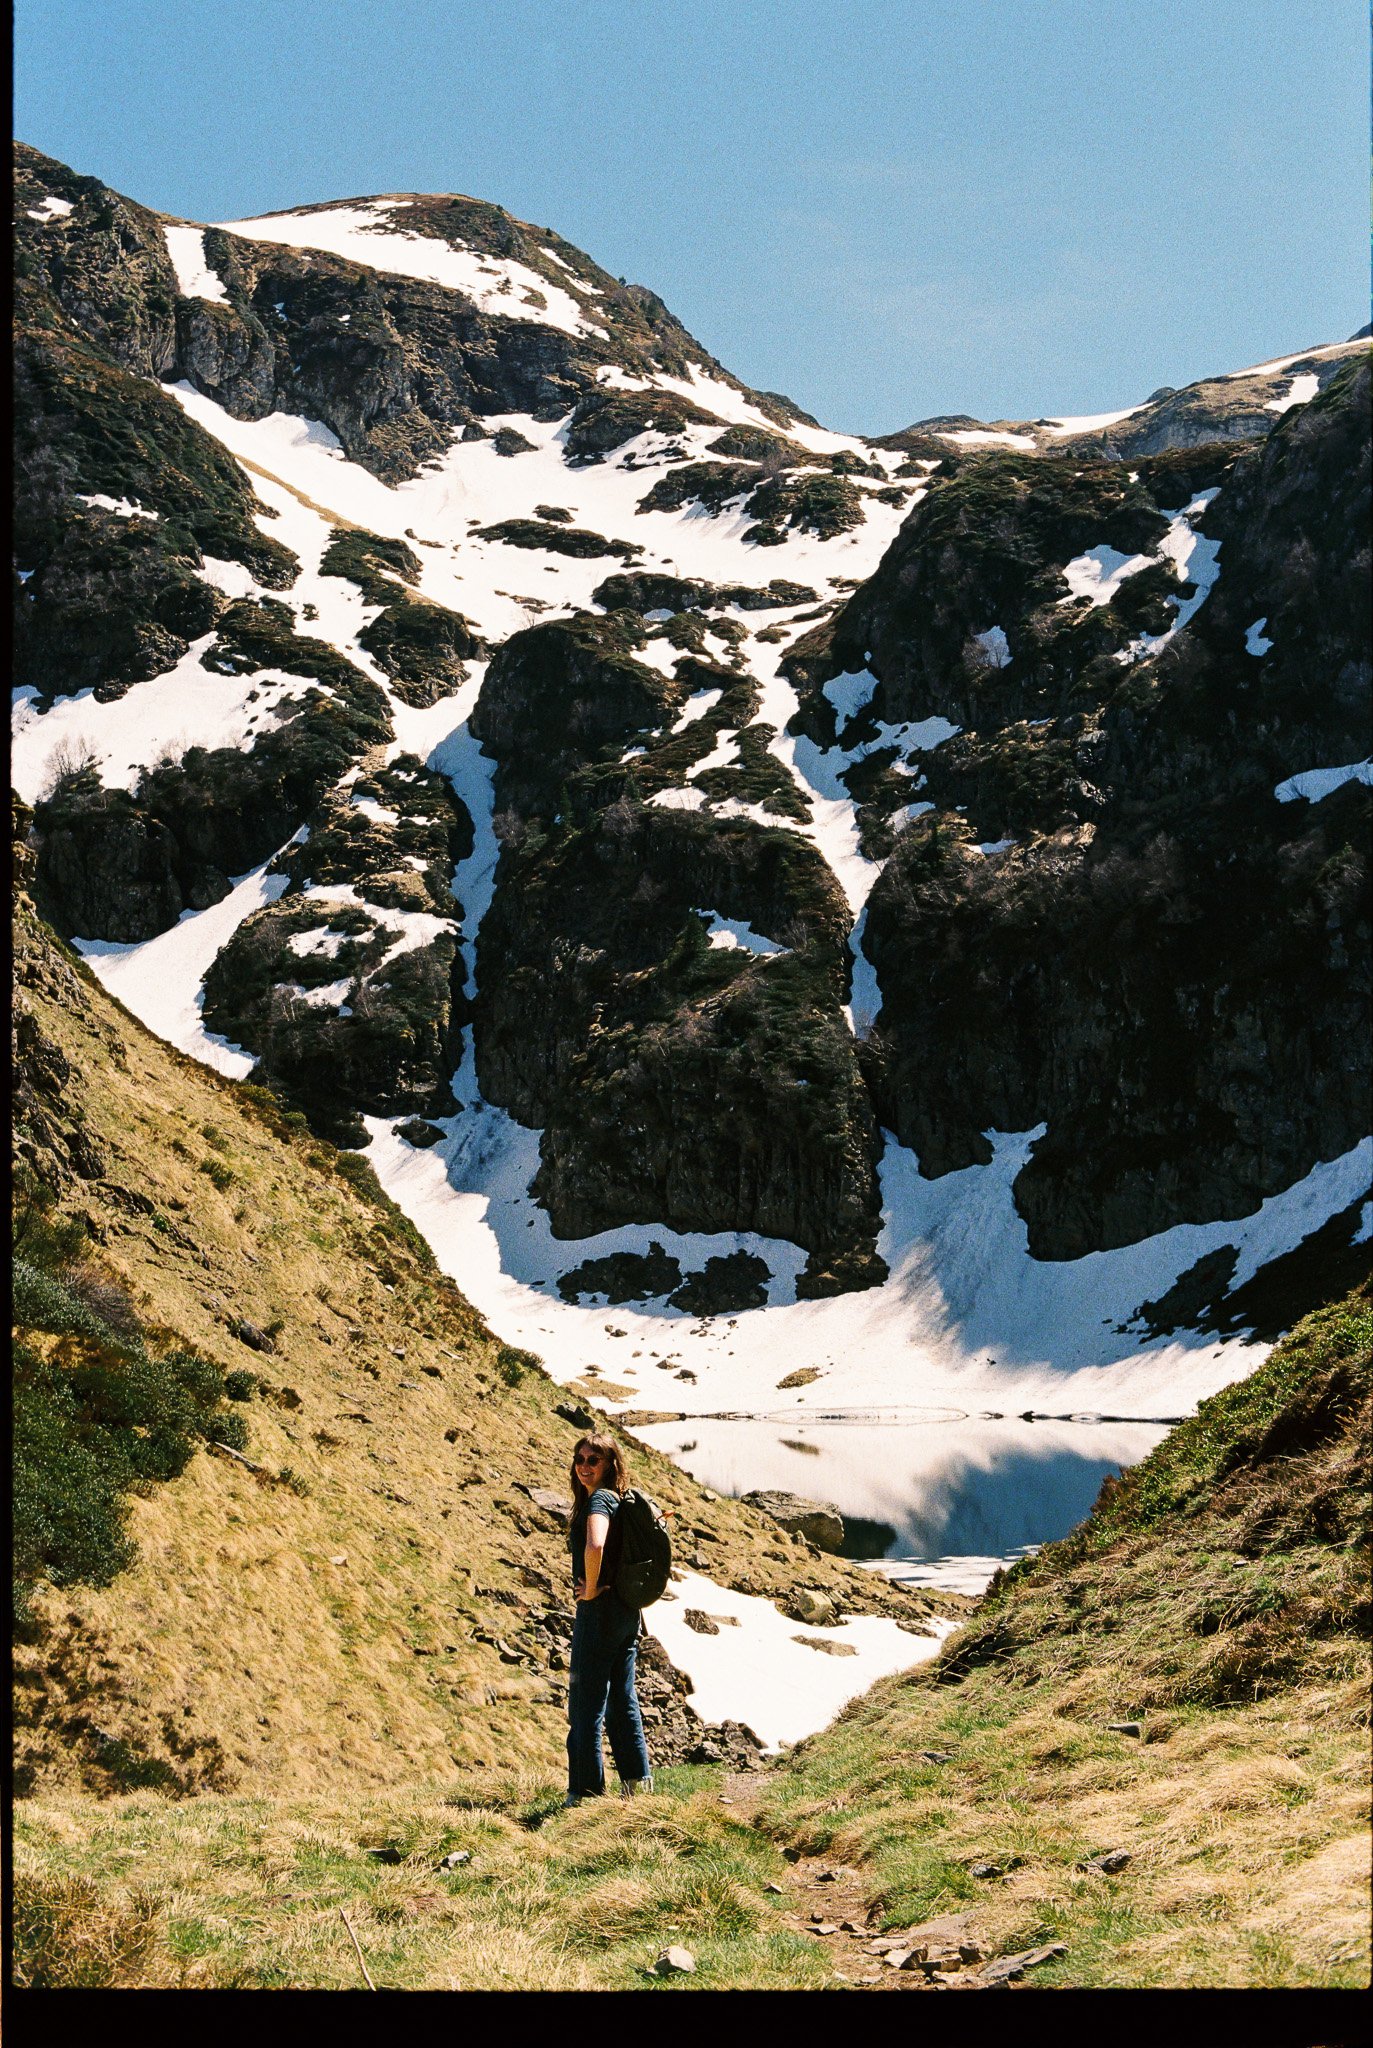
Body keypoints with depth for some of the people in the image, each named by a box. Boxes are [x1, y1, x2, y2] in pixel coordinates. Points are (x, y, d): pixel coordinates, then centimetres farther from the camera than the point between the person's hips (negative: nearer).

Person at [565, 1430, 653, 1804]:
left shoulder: (599, 1500, -16)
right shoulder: (620, 1500, 13)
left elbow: (594, 1546, -36)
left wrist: (590, 1589, -21)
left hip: (600, 1610, -10)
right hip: (627, 1612, 10)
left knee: (586, 1705, -2)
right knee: (622, 1700, 16)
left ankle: (586, 1791, 3)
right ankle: (638, 1779, 22)